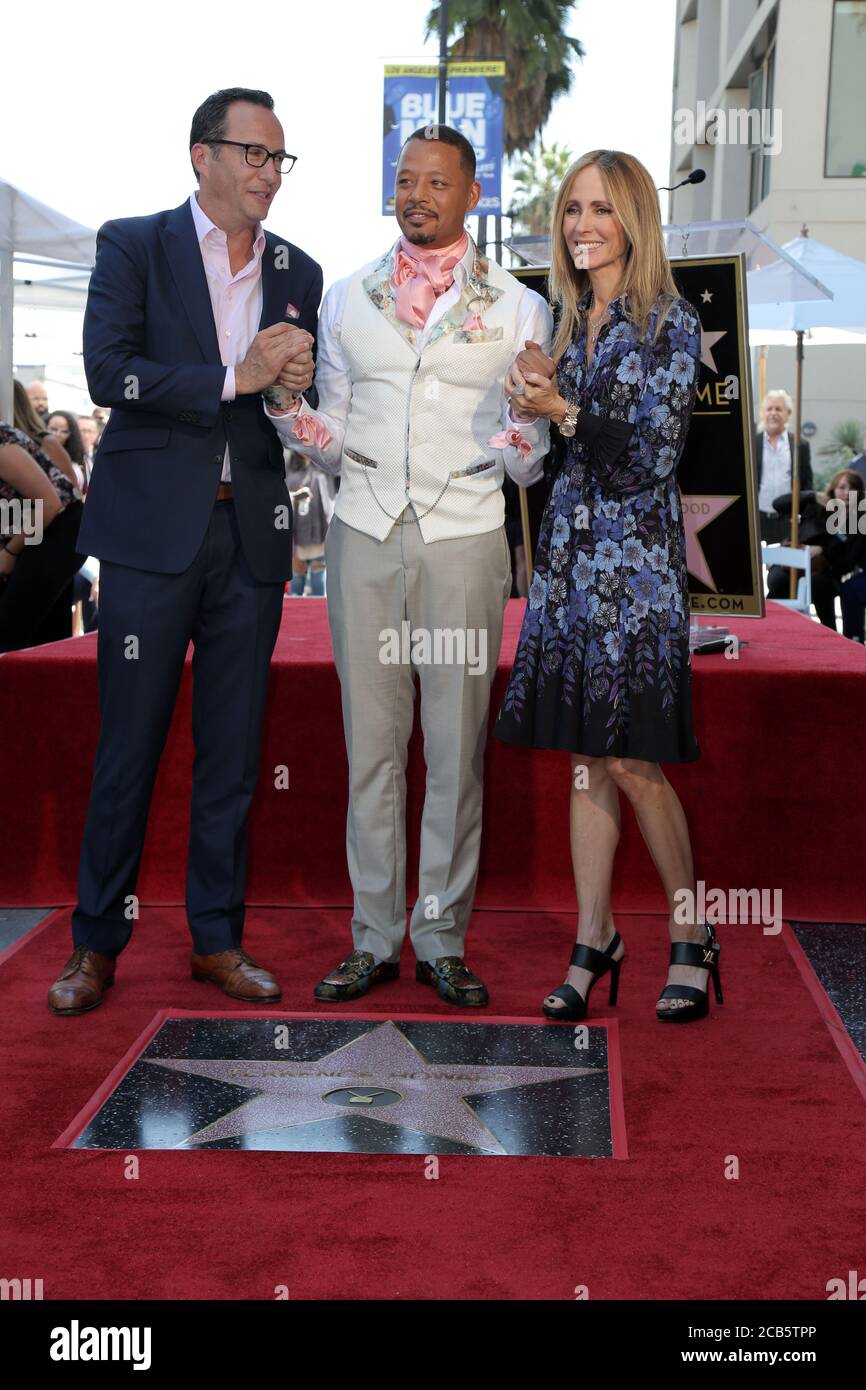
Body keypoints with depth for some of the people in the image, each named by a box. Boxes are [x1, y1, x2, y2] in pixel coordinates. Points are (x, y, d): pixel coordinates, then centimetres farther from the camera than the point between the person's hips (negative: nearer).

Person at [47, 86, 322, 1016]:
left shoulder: (298, 274, 13)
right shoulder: (133, 246, 1)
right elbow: (107, 372, -12)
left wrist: (299, 383, -7)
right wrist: (234, 379, -15)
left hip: (252, 535, 4)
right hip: (154, 529, -4)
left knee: (233, 748, 8)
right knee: (128, 744, 1)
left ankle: (217, 939, 18)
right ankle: (97, 944, 13)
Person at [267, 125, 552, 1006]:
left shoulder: (518, 308, 8)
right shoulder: (347, 300, 13)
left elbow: (532, 465, 8)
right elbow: (337, 443, 14)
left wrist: (523, 448, -15)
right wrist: (298, 422, -7)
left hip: (464, 538, -1)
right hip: (365, 533, 2)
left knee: (456, 744, 1)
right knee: (371, 740, 3)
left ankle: (442, 940, 13)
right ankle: (374, 939, 14)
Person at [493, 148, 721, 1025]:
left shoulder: (669, 324, -4)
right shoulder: (568, 324, 14)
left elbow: (654, 454, -12)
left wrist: (565, 411, -18)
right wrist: (537, 398, 1)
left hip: (635, 557, -6)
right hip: (569, 555, 6)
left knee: (631, 761, -6)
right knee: (585, 759, 7)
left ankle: (691, 939, 11)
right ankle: (594, 939, 15)